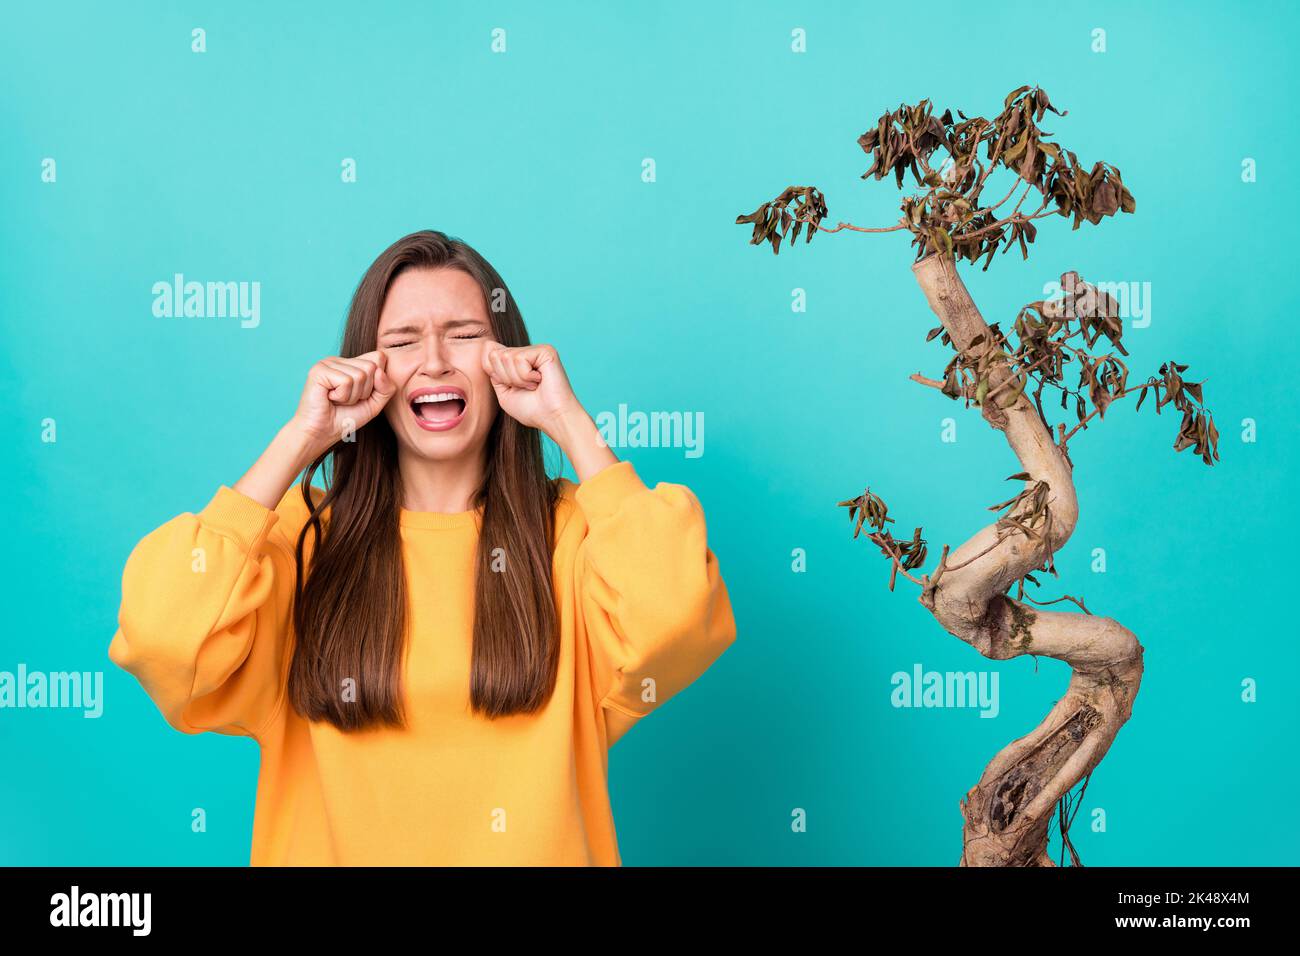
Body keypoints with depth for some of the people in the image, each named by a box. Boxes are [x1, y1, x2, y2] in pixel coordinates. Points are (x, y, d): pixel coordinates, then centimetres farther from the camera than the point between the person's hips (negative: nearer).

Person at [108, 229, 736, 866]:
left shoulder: (572, 531, -1)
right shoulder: (304, 534, 2)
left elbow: (669, 628, -20)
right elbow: (164, 641, -14)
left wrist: (570, 424, -10)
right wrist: (300, 440, -9)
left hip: (539, 850, 0)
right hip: (334, 847, 1)